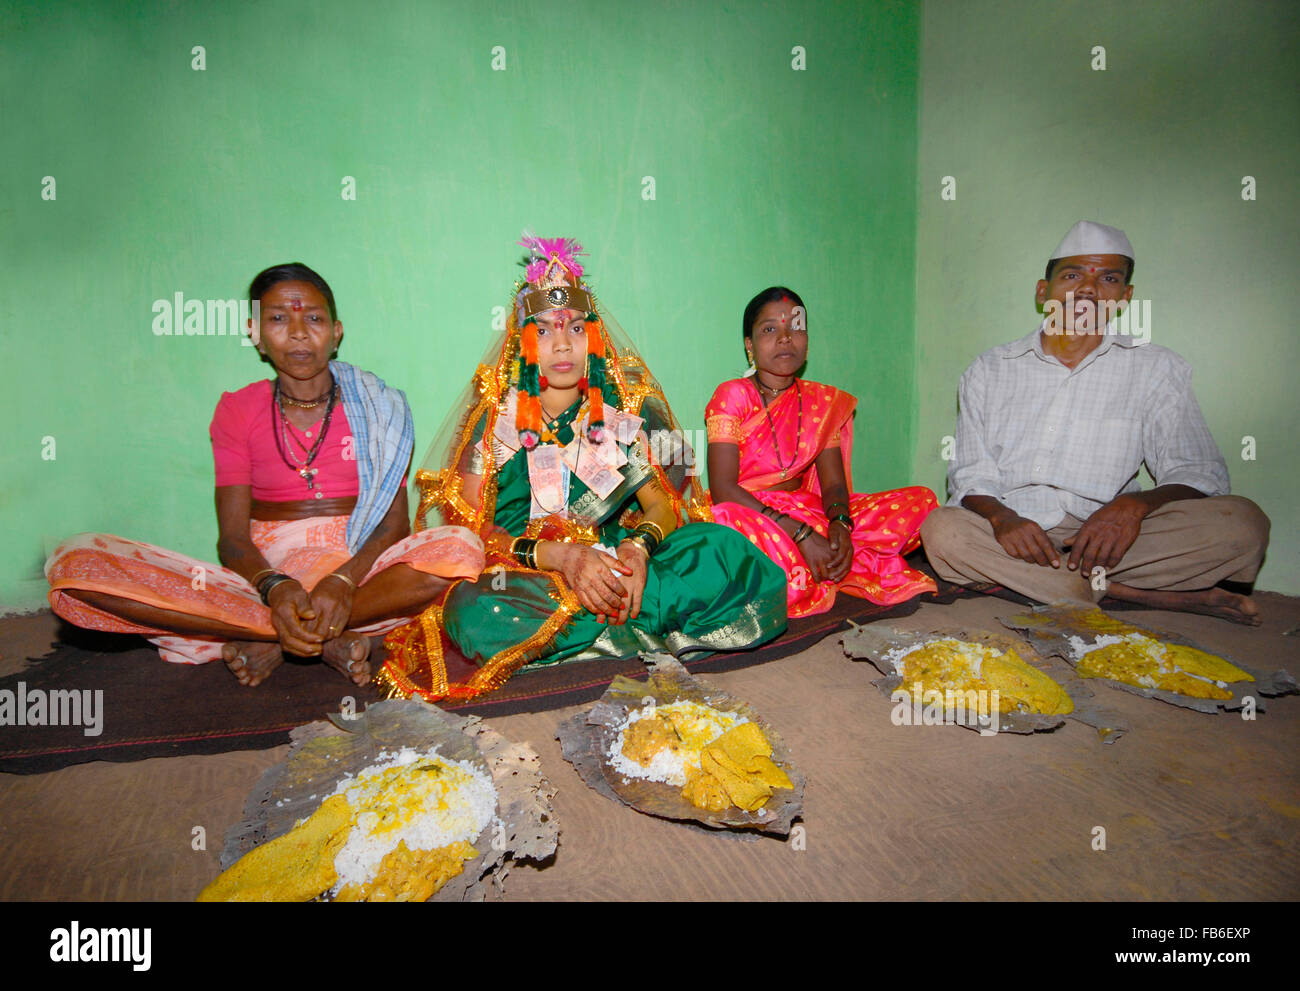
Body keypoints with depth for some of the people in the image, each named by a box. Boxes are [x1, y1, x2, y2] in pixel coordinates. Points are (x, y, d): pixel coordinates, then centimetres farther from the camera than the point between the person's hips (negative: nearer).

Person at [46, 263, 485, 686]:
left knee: (461, 548, -34)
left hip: (358, 564, -1)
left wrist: (344, 579, -25)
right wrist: (275, 587, -25)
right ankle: (330, 639, -24)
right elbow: (233, 537, -1)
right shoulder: (239, 411, 7)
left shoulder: (376, 406, 5)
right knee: (74, 562, -21)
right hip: (264, 571, 1)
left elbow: (395, 520, -4)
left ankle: (264, 640, -22)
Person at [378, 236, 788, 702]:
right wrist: (560, 556, -20)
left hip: (618, 569, 2)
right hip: (523, 575, -1)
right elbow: (469, 524, -5)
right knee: (473, 610, -37)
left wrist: (638, 546, -18)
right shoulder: (493, 418, 3)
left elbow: (664, 503, 6)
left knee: (724, 549, -22)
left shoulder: (626, 410, 10)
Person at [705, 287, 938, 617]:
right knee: (731, 519, -42)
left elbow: (833, 484, 5)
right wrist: (800, 535, -25)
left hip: (808, 513, 5)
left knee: (920, 501, -8)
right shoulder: (733, 396, -6)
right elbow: (723, 490, -17)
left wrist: (840, 524, -20)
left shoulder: (822, 401, 9)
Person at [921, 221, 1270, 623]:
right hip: (1013, 532, 1)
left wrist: (1135, 505, -20)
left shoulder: (1157, 369, 10)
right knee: (942, 529, -33)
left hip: (1108, 539, 0)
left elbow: (1199, 473, 3)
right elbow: (971, 475, 5)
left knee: (1242, 522, -23)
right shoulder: (989, 371, 10)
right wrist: (1000, 517, -19)